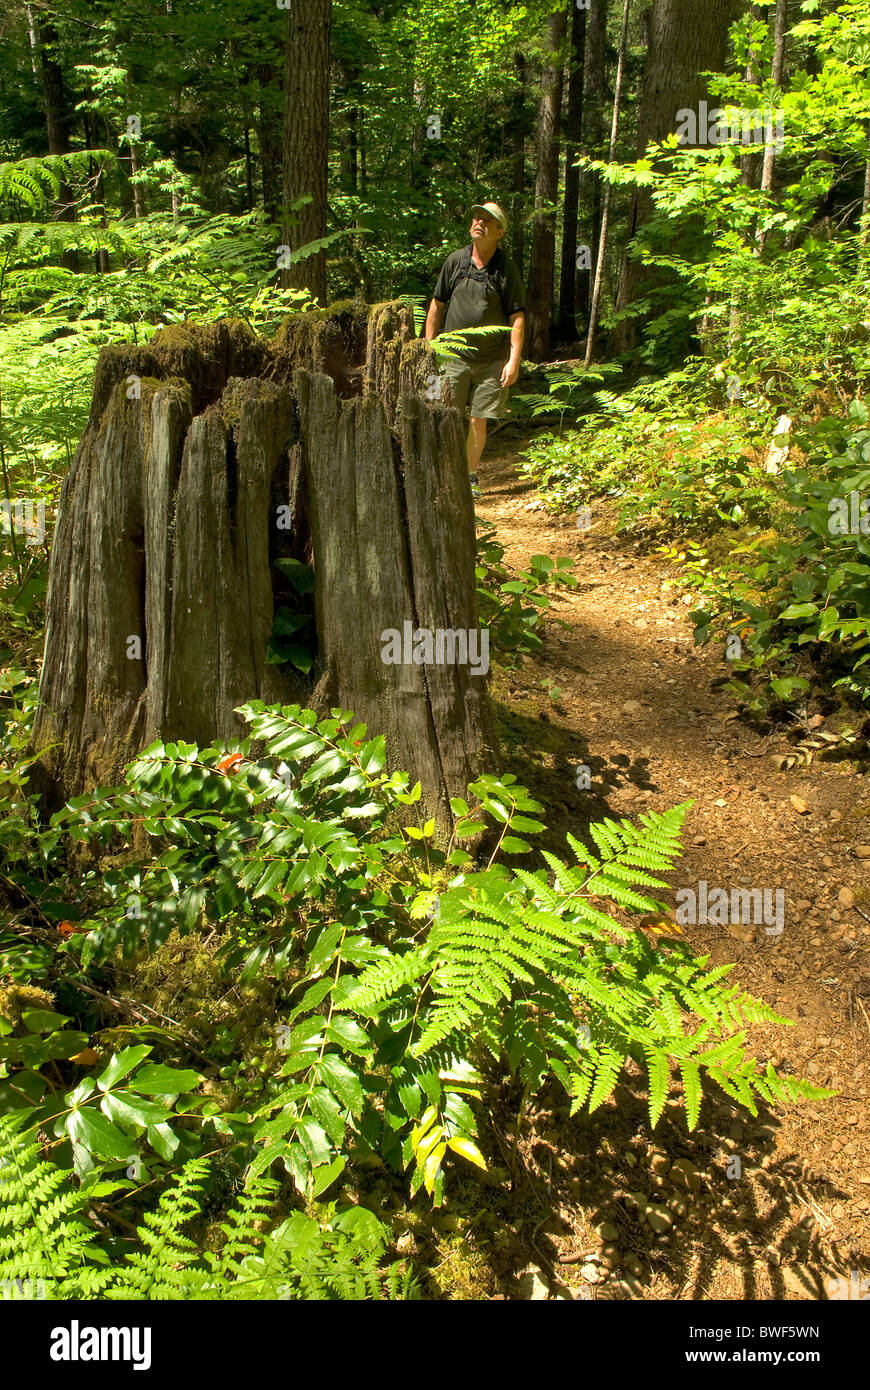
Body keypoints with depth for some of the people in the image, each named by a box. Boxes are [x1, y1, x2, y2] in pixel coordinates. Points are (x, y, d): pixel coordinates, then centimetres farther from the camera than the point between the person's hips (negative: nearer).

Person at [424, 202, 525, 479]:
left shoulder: (506, 268, -1)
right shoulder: (455, 261, 4)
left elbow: (517, 317, -2)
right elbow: (437, 305, 12)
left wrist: (514, 360, -10)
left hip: (491, 361, -1)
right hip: (454, 355, 1)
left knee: (478, 421, 2)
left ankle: (469, 476, 18)